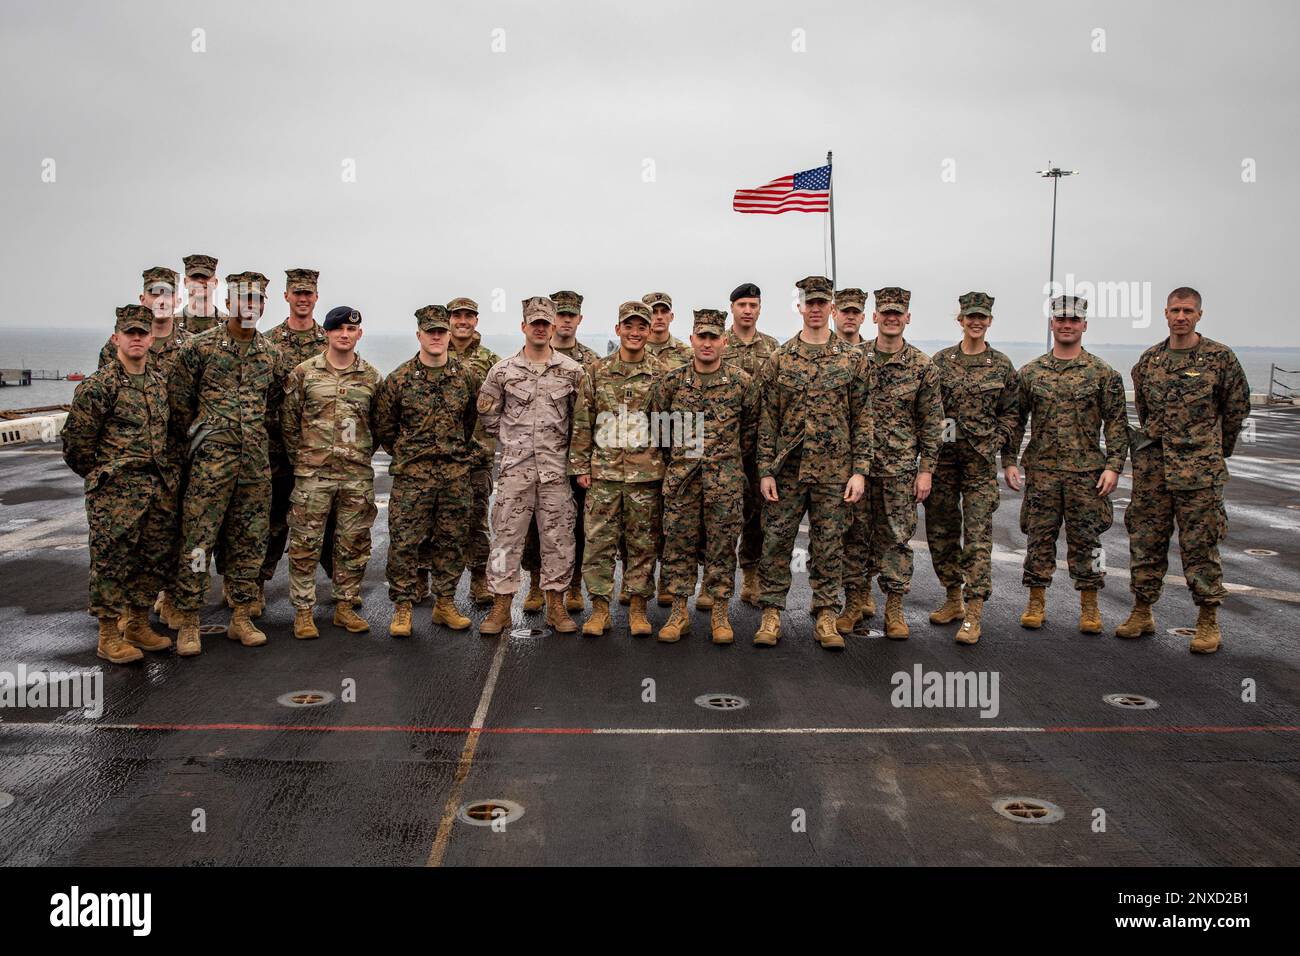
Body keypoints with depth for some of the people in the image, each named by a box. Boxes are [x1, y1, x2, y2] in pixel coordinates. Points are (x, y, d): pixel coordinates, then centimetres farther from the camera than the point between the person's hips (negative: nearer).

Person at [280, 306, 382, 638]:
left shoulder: (371, 377, 7)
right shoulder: (303, 373, 1)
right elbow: (288, 421, 4)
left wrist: (363, 455, 9)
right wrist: (300, 458, 3)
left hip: (358, 476, 2)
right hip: (313, 474, -2)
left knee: (354, 544, 8)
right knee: (305, 544, 1)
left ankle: (345, 606, 21)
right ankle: (303, 611, 11)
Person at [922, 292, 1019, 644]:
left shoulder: (1002, 366, 4)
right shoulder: (940, 360, 6)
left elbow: (1010, 415, 6)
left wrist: (1009, 459, 2)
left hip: (981, 460, -2)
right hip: (942, 457, 2)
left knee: (977, 535, -6)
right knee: (940, 530, 8)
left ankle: (973, 614, -3)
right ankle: (953, 600, 25)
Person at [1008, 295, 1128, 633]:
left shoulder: (1103, 373, 1)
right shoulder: (1030, 373, 6)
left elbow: (1116, 423, 0)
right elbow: (1016, 419, 9)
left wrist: (1113, 466, -8)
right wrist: (1009, 461, 2)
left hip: (1086, 472, -1)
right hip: (1041, 471, 1)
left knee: (1086, 539, 4)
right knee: (1039, 537, 6)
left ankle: (1089, 607, 16)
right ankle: (1036, 603, 17)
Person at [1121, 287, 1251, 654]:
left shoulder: (1219, 357, -2)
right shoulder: (1149, 359, 8)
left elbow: (1237, 408, 7)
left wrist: (1216, 451, 15)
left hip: (1199, 472, -4)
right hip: (1150, 469, 4)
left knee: (1200, 546, 1)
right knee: (1145, 541, 9)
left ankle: (1208, 623, 11)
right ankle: (1142, 613, 21)